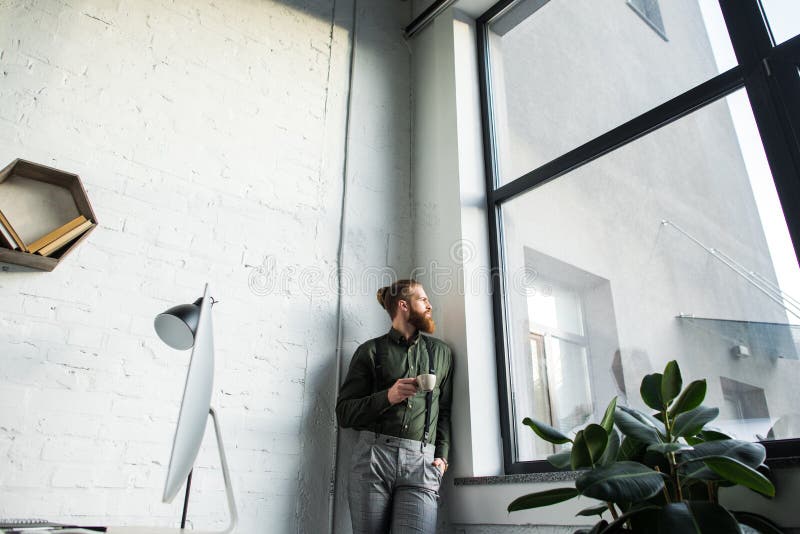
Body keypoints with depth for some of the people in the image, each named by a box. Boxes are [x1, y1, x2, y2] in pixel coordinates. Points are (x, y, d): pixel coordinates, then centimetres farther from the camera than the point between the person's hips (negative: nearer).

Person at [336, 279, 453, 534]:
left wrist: (442, 455, 3)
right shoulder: (370, 351, 9)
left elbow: (445, 410, 17)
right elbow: (344, 413, 5)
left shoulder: (441, 352, 18)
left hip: (421, 463, 1)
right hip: (374, 455, -1)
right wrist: (387, 397, -10)